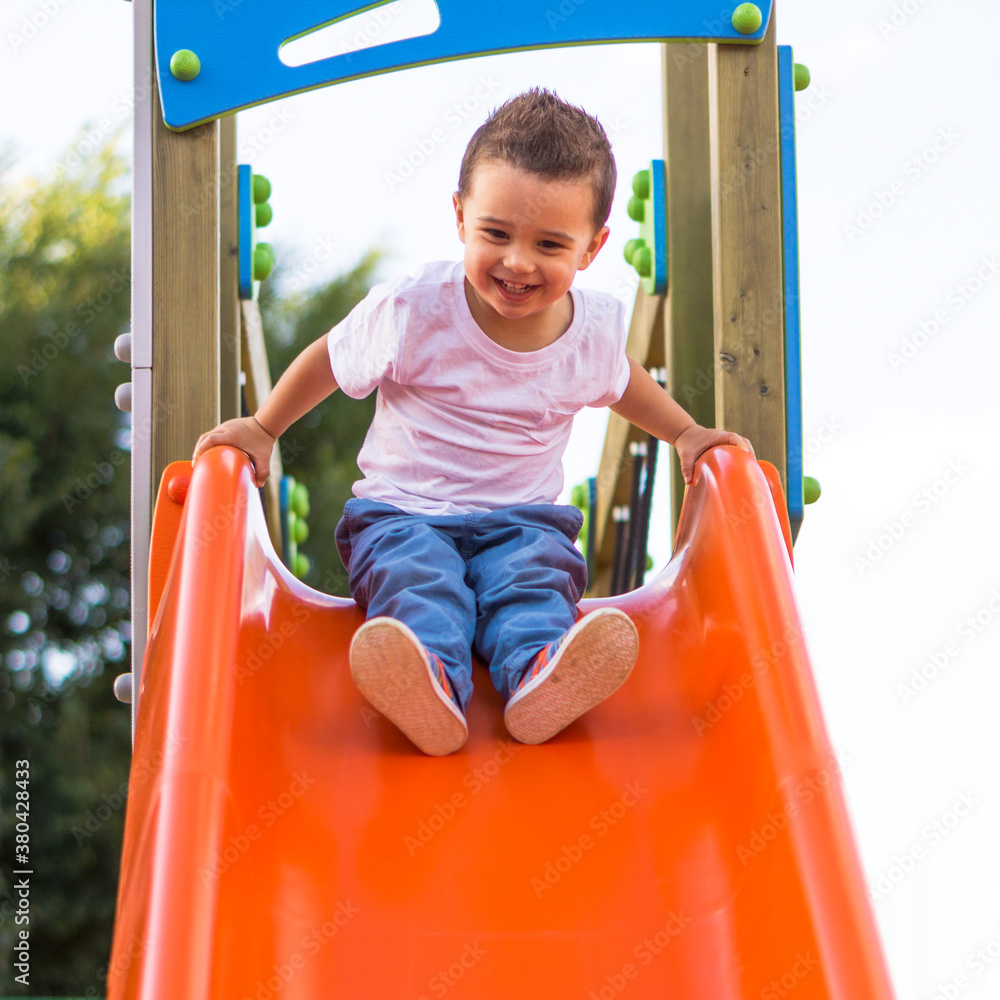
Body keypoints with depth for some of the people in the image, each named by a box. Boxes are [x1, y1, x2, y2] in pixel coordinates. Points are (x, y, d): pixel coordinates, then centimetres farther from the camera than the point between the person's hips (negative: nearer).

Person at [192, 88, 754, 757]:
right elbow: (331, 358, 5)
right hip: (403, 512, -2)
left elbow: (620, 380, 24)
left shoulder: (595, 327, -2)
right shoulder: (413, 311, -12)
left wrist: (686, 435, 19)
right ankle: (433, 687, -64)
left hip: (523, 518, 2)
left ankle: (539, 678, -61)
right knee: (418, 578, -35)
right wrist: (263, 430, 4)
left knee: (536, 577, -32)